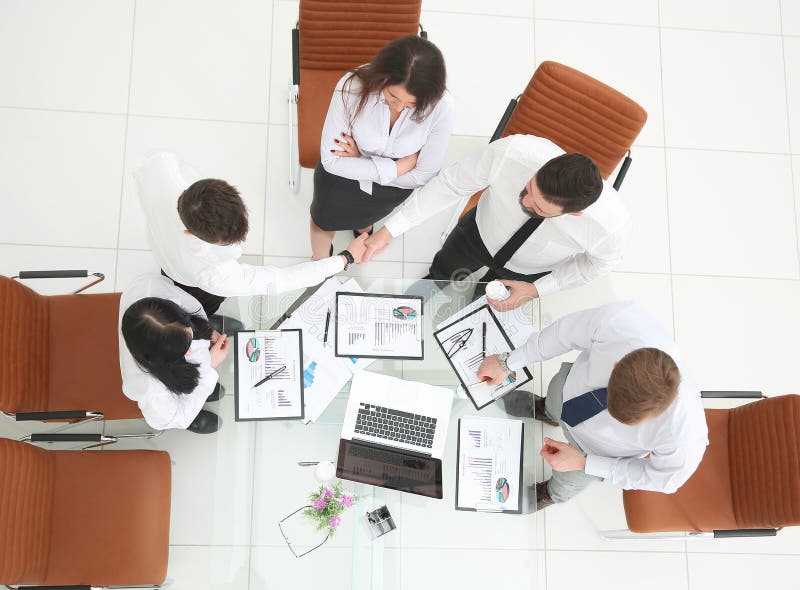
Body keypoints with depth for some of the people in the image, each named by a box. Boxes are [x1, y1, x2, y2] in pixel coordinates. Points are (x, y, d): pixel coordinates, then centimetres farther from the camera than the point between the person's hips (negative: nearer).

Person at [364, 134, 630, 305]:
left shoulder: (611, 225, -42)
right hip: (482, 232, 1)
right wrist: (388, 231, -25)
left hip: (527, 271, 0)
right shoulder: (509, 153, -45)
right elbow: (450, 183, -27)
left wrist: (535, 290, -17)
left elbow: (600, 261, -16)